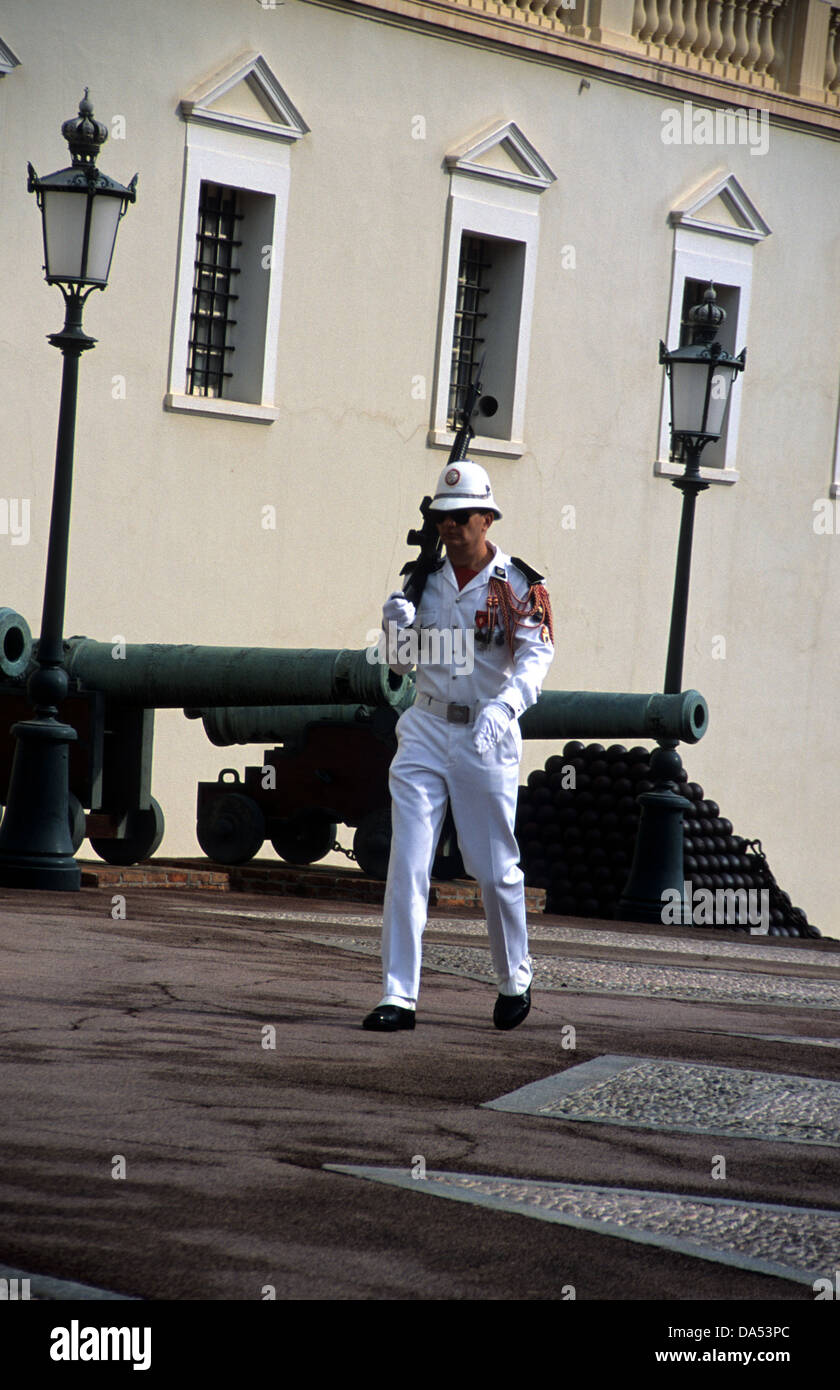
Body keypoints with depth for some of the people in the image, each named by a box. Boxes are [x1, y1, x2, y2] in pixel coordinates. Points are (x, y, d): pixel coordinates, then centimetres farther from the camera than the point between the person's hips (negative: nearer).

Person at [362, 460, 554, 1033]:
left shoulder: (519, 584, -4)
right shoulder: (424, 577, 7)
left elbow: (537, 653, -16)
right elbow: (401, 662, 12)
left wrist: (505, 703, -34)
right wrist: (396, 625, -11)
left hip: (488, 735, -3)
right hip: (425, 729, 3)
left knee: (496, 868, 5)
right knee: (407, 863, -7)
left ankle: (515, 980, 27)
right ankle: (399, 996, -7)